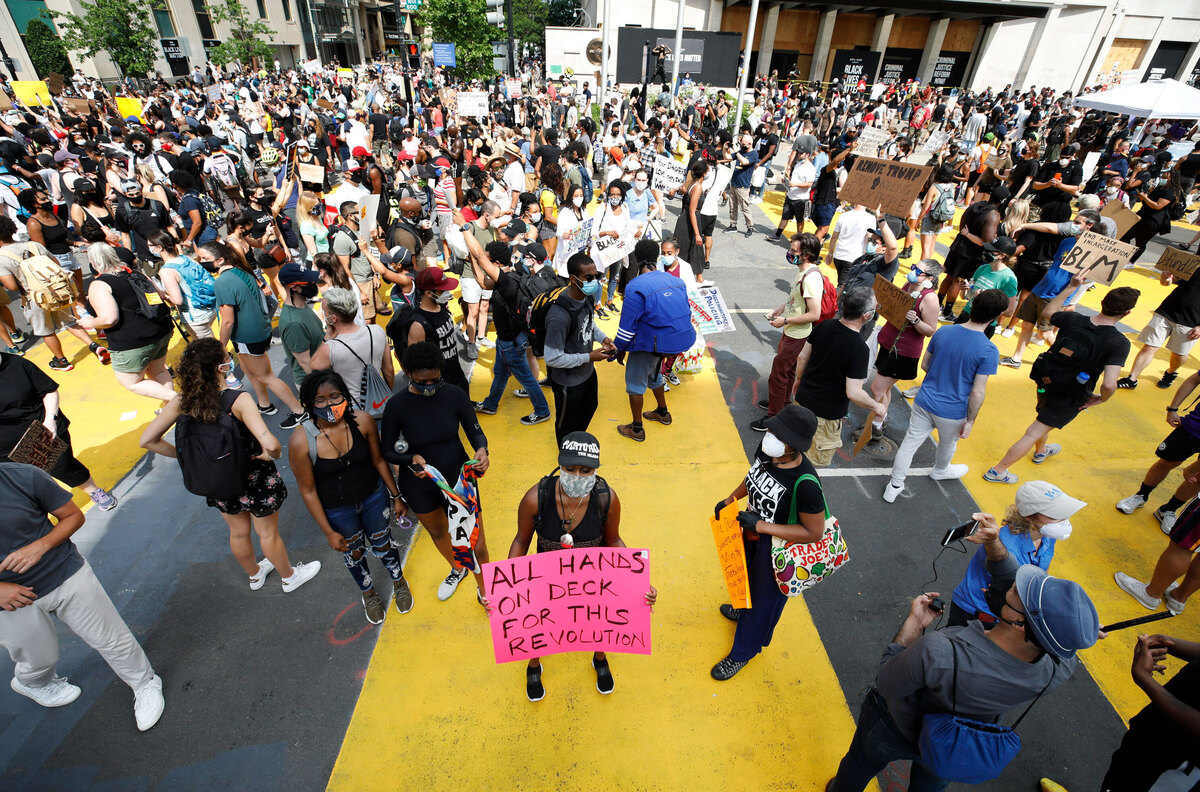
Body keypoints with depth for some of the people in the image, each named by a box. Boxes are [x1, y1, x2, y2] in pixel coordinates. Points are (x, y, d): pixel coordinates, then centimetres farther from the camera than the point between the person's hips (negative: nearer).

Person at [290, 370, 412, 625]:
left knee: (382, 544, 22)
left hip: (374, 496, 1)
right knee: (353, 553, 24)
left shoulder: (362, 421, -22)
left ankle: (399, 582, 54)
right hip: (336, 510, -1)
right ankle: (368, 593, 55)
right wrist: (328, 532, -10)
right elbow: (308, 491, -16)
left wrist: (396, 496, 2)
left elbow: (379, 460, -7)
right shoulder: (301, 441, -27)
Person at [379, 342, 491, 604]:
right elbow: (387, 451, -9)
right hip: (419, 485, 1)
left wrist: (481, 450, -32)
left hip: (458, 477, -1)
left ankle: (484, 592, 32)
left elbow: (475, 431, -9)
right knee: (437, 533, 28)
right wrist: (412, 459, -29)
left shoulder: (454, 394, -17)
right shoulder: (397, 405, -19)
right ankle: (457, 569, 60)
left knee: (477, 546, 1)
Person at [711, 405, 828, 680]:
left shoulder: (805, 484, -38)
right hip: (754, 531, 7)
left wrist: (760, 526, -31)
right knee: (748, 575, 33)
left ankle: (743, 652, 44)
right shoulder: (766, 449, -19)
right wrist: (731, 499, 3)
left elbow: (814, 533, -27)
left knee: (765, 596, 18)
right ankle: (744, 609, 67)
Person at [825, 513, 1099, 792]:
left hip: (893, 731, -4)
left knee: (858, 769, 33)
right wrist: (994, 545, -22)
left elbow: (886, 683, -29)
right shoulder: (1059, 669, -35)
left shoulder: (937, 653, -49)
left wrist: (913, 623, -21)